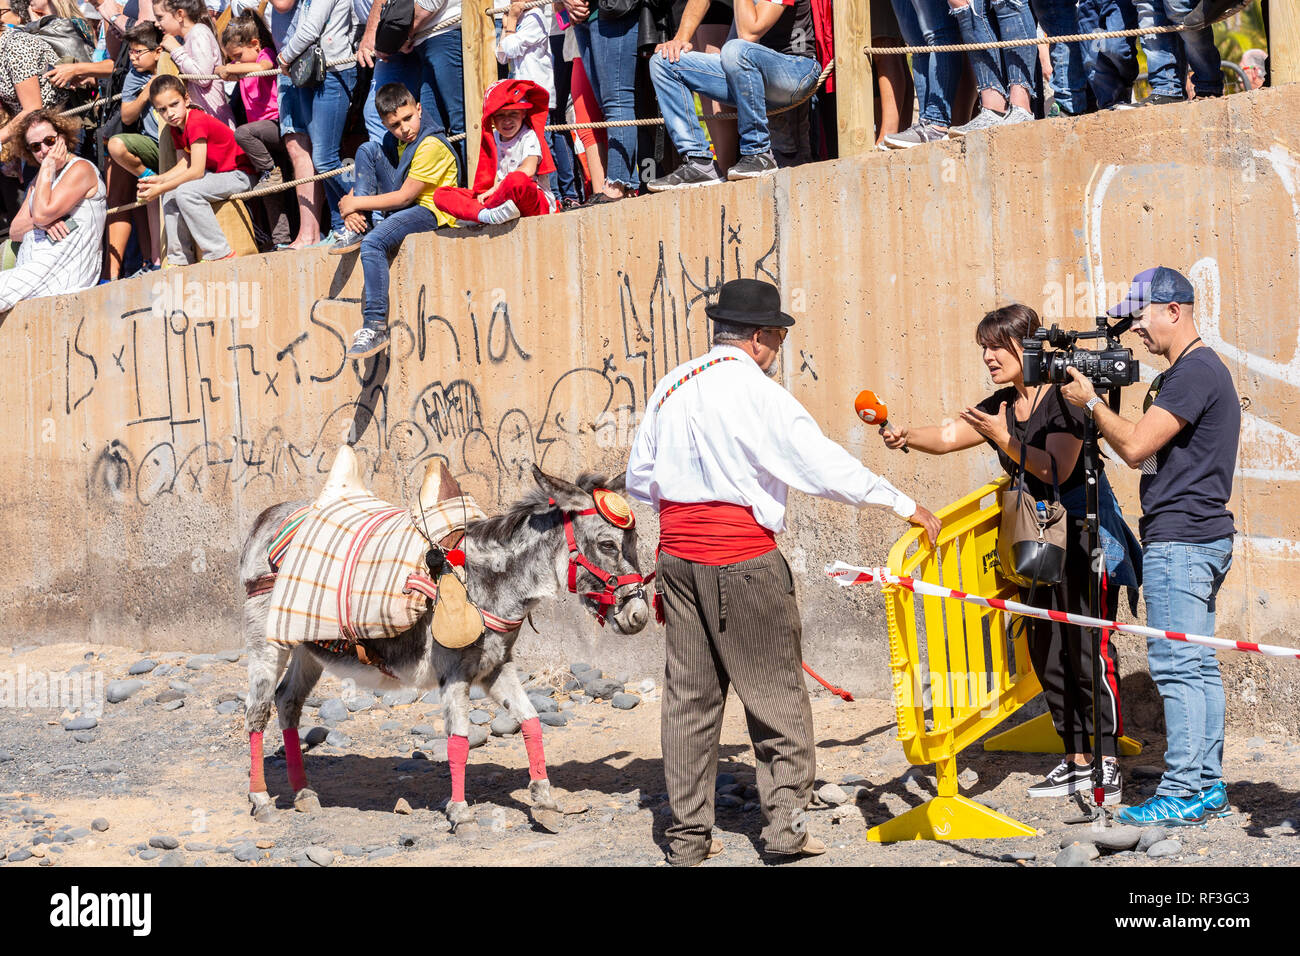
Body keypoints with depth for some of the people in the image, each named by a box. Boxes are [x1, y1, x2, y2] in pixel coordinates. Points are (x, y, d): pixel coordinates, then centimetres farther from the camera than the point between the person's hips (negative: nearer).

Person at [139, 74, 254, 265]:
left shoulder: (197, 122, -22)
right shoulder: (176, 127, 8)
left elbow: (196, 171, -26)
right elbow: (183, 165, 3)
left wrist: (160, 189, -23)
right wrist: (159, 180, -13)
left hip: (239, 175, -10)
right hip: (217, 173, 10)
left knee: (185, 192, -27)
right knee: (170, 195, 6)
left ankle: (221, 254, -24)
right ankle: (180, 260, 5)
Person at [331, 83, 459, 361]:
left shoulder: (431, 145, -20)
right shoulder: (398, 138, 6)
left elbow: (404, 197, -20)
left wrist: (356, 203, -14)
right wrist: (354, 209, -9)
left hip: (430, 211, -9)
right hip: (404, 205, 9)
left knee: (374, 243, -33)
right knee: (367, 150, -1)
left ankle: (376, 326, -29)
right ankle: (359, 229, -7)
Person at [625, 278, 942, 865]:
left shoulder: (672, 387, 7)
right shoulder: (758, 393, -12)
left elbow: (639, 479, 13)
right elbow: (825, 466, -14)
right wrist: (905, 507, -8)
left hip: (678, 553, 6)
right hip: (742, 558, -6)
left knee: (689, 694, 10)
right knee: (775, 690, 4)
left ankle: (687, 836, 12)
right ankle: (784, 823, 3)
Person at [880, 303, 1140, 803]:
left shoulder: (1063, 397, -12)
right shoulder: (999, 406, 11)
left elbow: (1057, 468, -20)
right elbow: (947, 436, 3)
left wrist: (1004, 439, -25)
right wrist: (906, 435, -16)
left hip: (1083, 531, -8)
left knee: (1088, 648, -9)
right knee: (1045, 653, 8)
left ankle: (1108, 763, -3)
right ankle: (1077, 761, 16)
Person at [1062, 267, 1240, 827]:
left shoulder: (1194, 372, -15)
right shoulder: (1199, 371, 18)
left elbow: (1135, 446, -19)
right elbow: (1146, 453, 22)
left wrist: (1091, 402, -6)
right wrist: (1099, 412, 10)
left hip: (1180, 539, -11)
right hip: (1203, 535, 11)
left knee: (1176, 665, -10)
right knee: (1199, 664, 11)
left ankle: (1184, 792, -9)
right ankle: (1209, 787, 14)